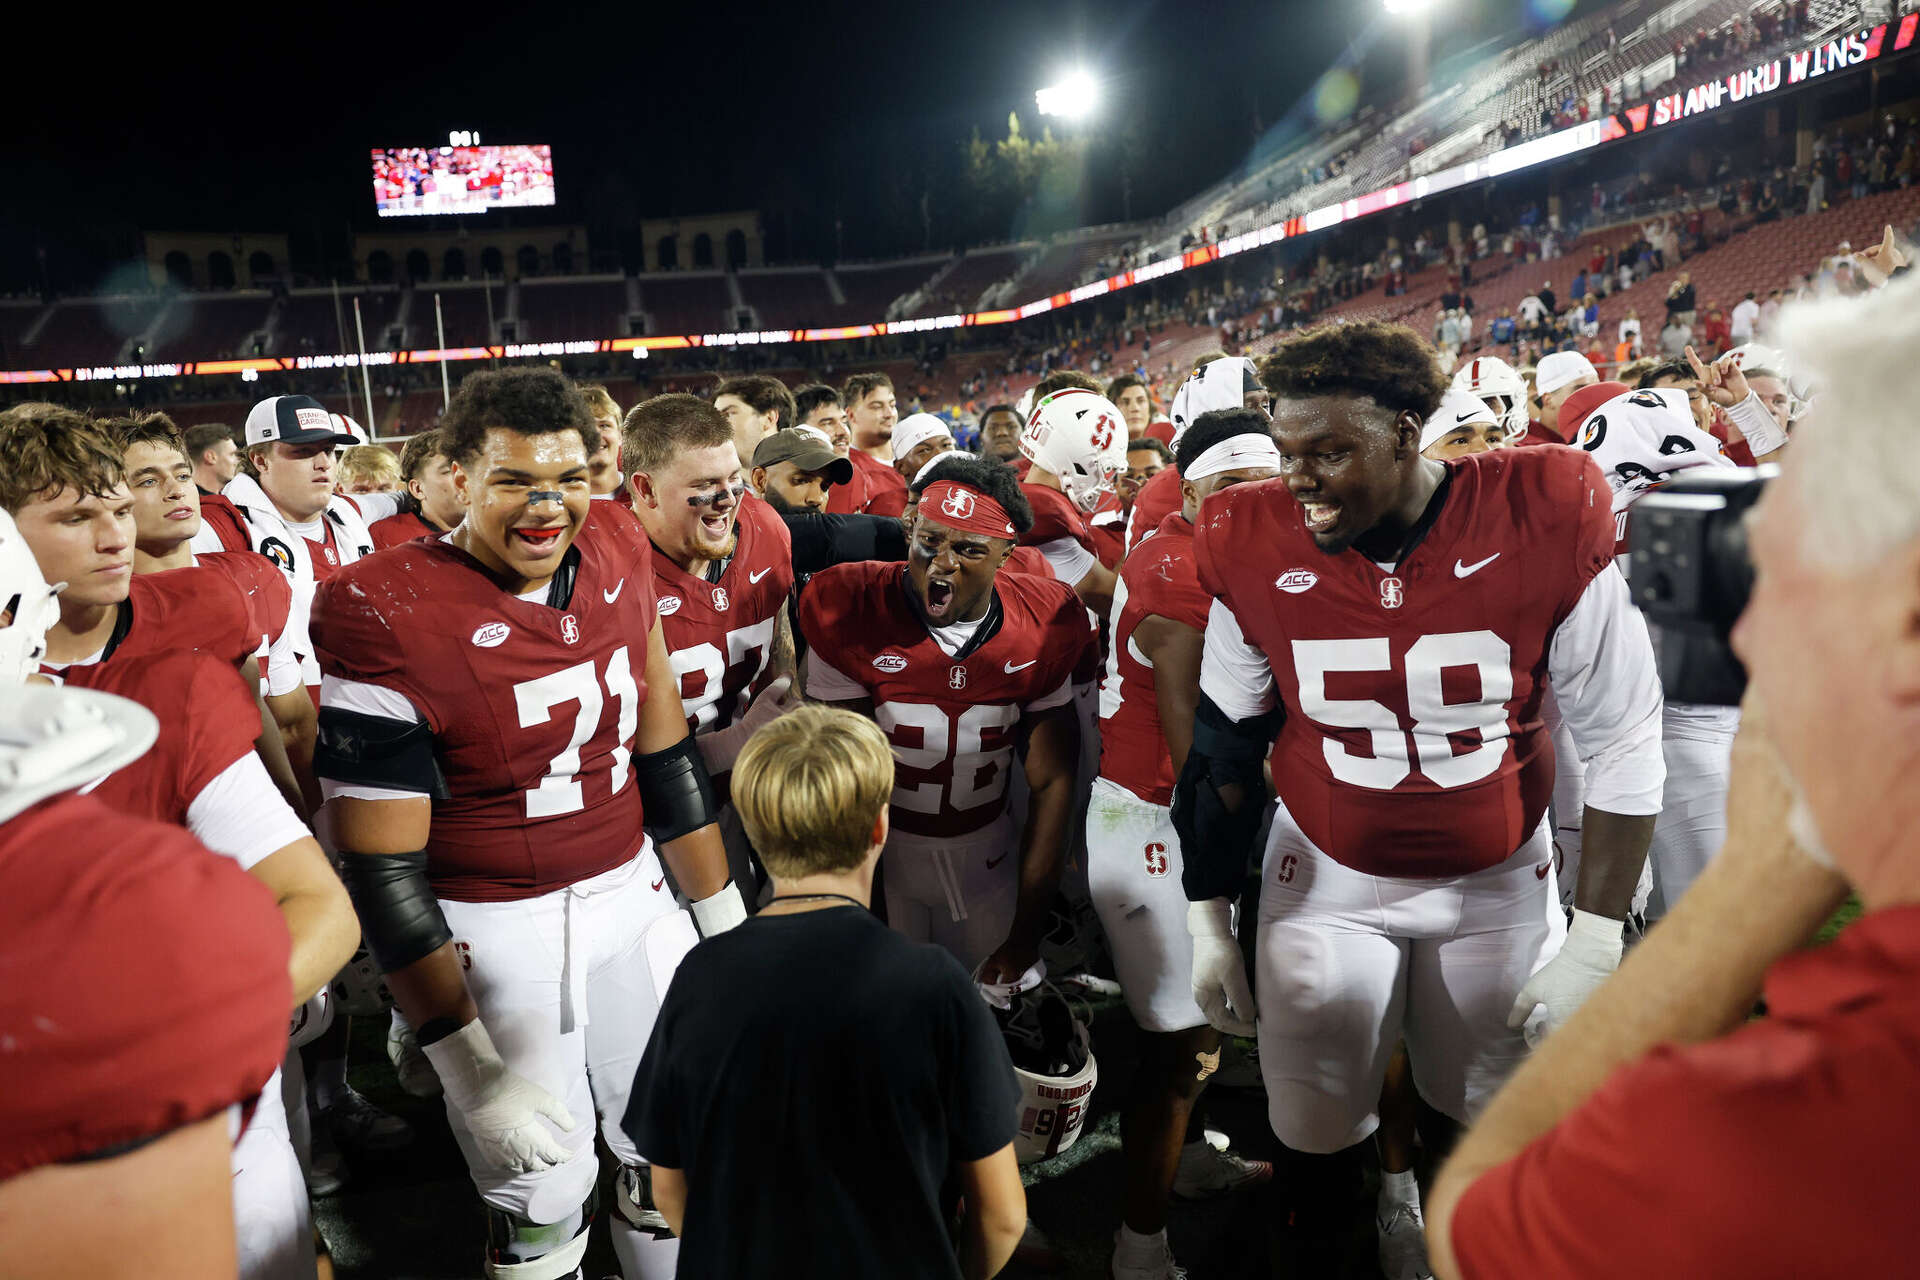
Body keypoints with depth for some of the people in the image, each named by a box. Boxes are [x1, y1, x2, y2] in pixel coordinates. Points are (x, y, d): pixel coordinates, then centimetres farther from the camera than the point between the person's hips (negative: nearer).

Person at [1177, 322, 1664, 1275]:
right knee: (1315, 1142, 8)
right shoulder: (1255, 546, -15)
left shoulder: (1545, 520, -20)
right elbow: (1224, 744, -2)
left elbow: (1622, 740, -9)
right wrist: (1208, 920, 1)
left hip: (1500, 877, 0)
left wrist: (1595, 940, -9)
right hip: (1326, 877, 1)